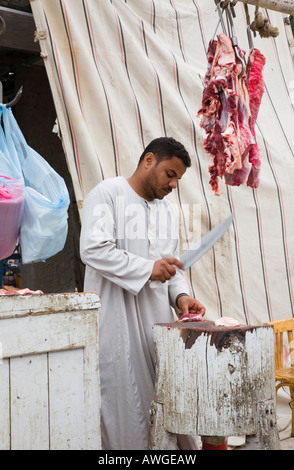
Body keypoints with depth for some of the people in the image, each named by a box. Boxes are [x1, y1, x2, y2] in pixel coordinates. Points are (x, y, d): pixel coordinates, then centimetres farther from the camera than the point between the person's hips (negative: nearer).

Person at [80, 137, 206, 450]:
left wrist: (180, 295, 2)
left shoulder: (166, 207, 19)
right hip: (117, 319, -7)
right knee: (125, 397, -2)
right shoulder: (107, 194, -6)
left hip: (157, 318, 7)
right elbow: (93, 249, -19)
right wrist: (147, 268, -20)